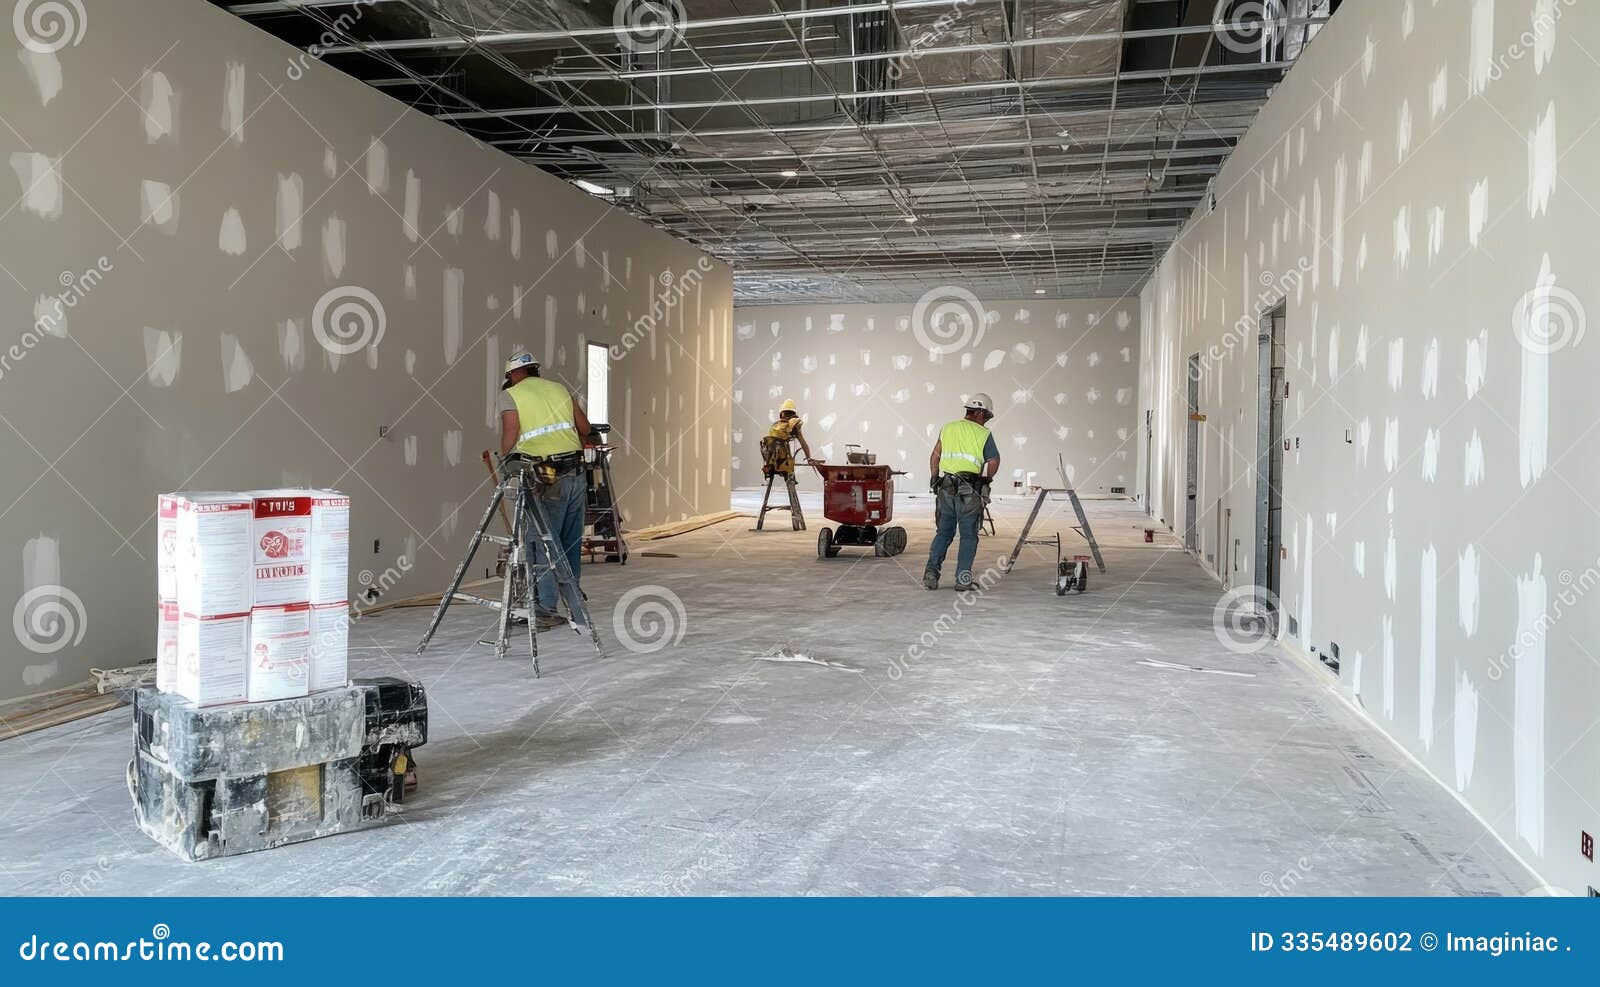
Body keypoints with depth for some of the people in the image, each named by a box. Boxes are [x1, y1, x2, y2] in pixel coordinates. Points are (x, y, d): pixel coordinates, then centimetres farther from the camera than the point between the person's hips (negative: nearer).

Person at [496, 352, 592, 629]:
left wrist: (506, 462, 9)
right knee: (571, 543, 12)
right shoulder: (560, 389, 16)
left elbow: (509, 437, -9)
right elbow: (584, 427, 15)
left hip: (545, 480, -5)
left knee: (540, 543, 1)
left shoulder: (510, 395, 2)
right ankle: (572, 604, 19)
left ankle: (546, 609, 0)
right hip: (576, 473, 5)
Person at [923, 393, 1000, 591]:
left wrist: (934, 480, 20)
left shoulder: (948, 428, 10)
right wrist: (986, 479, 18)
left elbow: (934, 457, 12)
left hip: (946, 488, 4)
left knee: (944, 532, 14)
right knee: (969, 535, 5)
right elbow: (994, 462, 0)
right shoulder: (983, 434, -2)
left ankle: (931, 571, 3)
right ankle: (962, 579, 2)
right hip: (969, 491, -4)